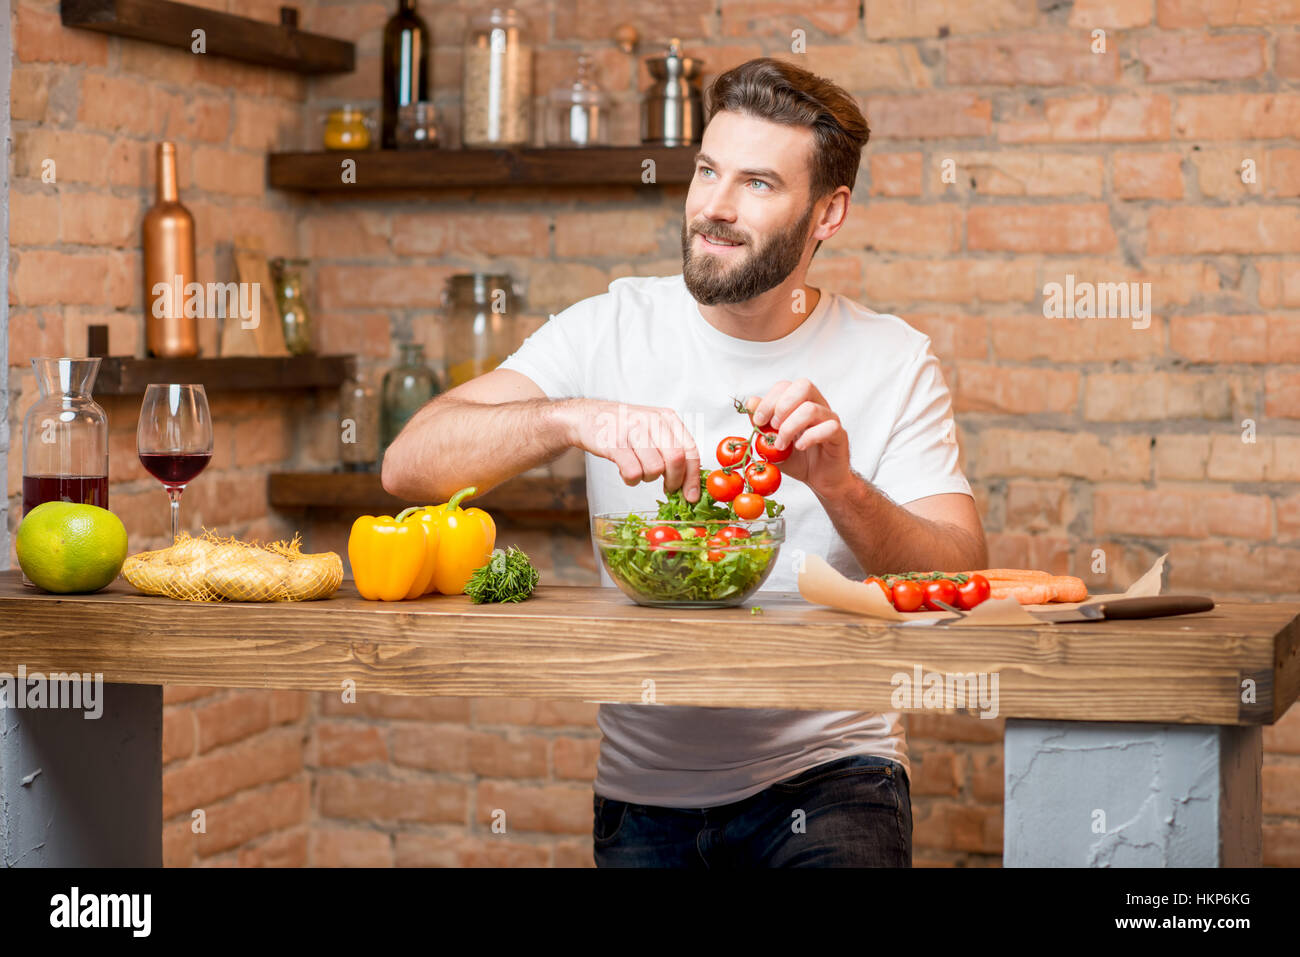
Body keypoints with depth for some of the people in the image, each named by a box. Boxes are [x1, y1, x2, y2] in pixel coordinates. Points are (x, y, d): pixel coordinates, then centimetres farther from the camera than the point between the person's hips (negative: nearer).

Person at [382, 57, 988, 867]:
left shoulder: (894, 362, -2)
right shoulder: (611, 329, 0)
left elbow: (962, 581, -12)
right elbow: (410, 464, -12)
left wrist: (839, 488, -31)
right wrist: (574, 418, -30)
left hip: (826, 770, -1)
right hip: (643, 788, 1)